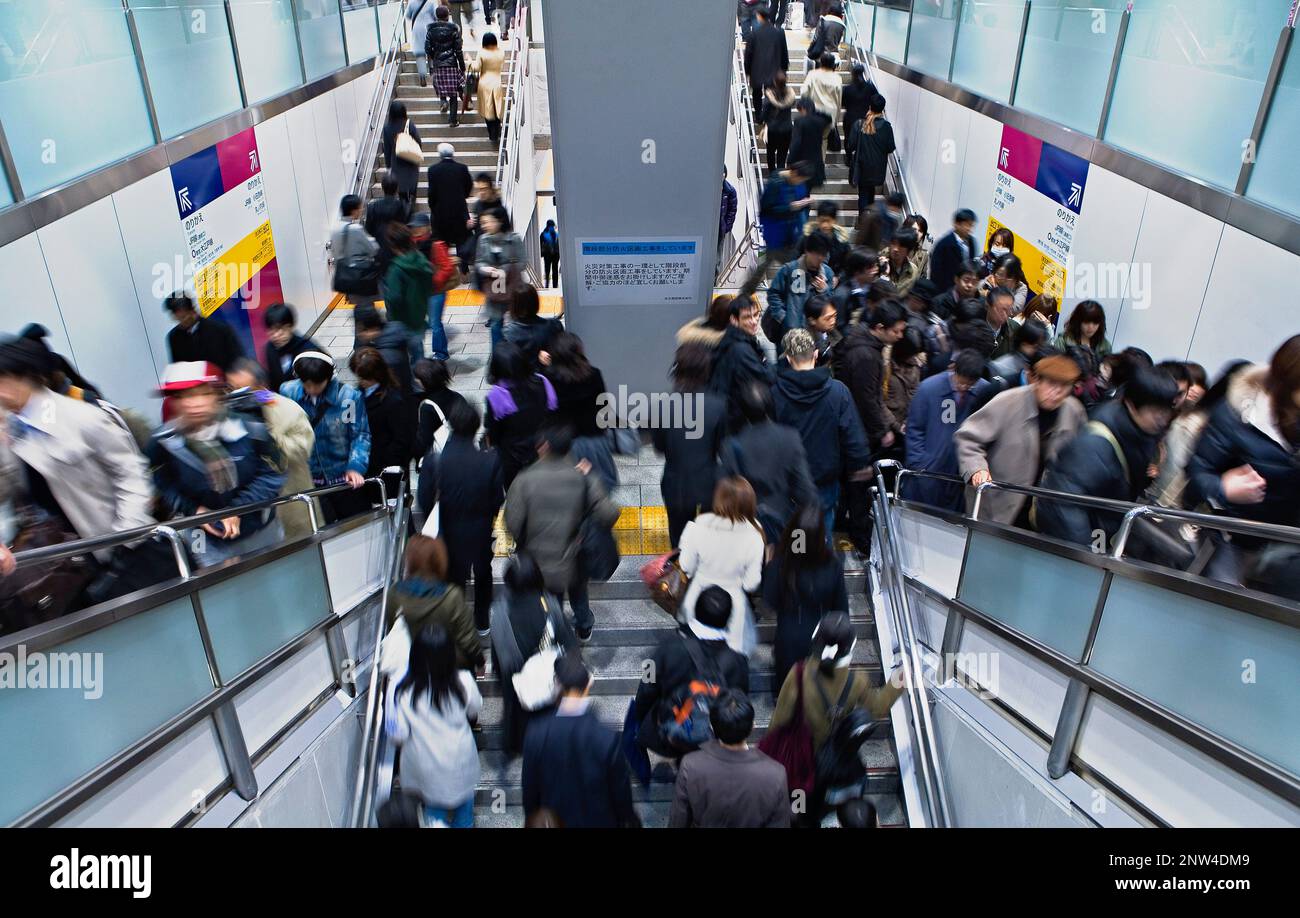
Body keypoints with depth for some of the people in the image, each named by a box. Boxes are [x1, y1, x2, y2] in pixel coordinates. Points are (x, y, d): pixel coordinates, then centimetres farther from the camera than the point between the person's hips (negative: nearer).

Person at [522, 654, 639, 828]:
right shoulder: (607, 739, -31)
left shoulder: (536, 733, -24)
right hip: (598, 820, -2)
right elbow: (620, 789, -16)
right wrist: (627, 819, 4)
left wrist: (532, 819, 10)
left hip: (553, 819, 2)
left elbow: (529, 785, -8)